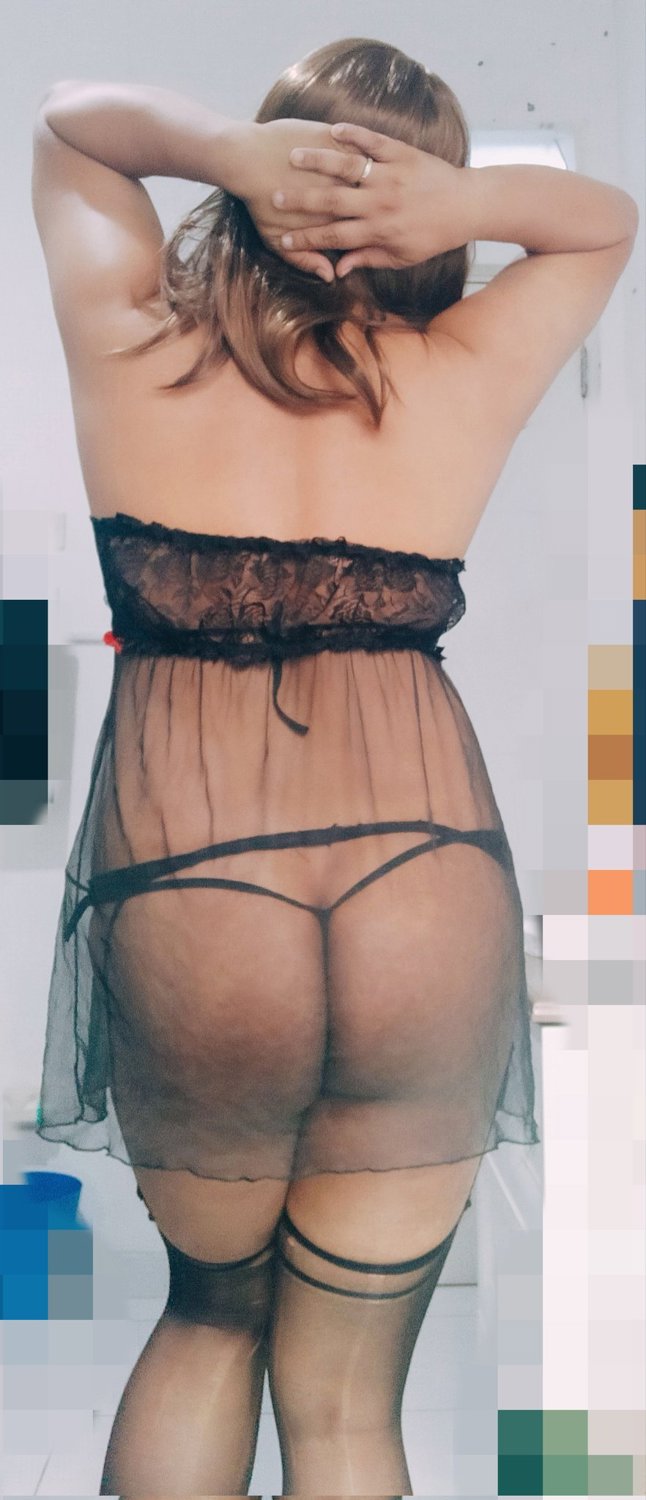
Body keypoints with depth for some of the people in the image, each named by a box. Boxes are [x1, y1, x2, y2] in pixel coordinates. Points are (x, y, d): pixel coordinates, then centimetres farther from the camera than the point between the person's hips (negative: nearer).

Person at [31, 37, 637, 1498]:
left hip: (184, 901, 0)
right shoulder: (461, 381, 4)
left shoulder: (133, 346, 3)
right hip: (429, 913, 0)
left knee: (210, 1314, 27)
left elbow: (68, 119, 23)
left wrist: (226, 148, 1)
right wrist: (469, 200, 1)